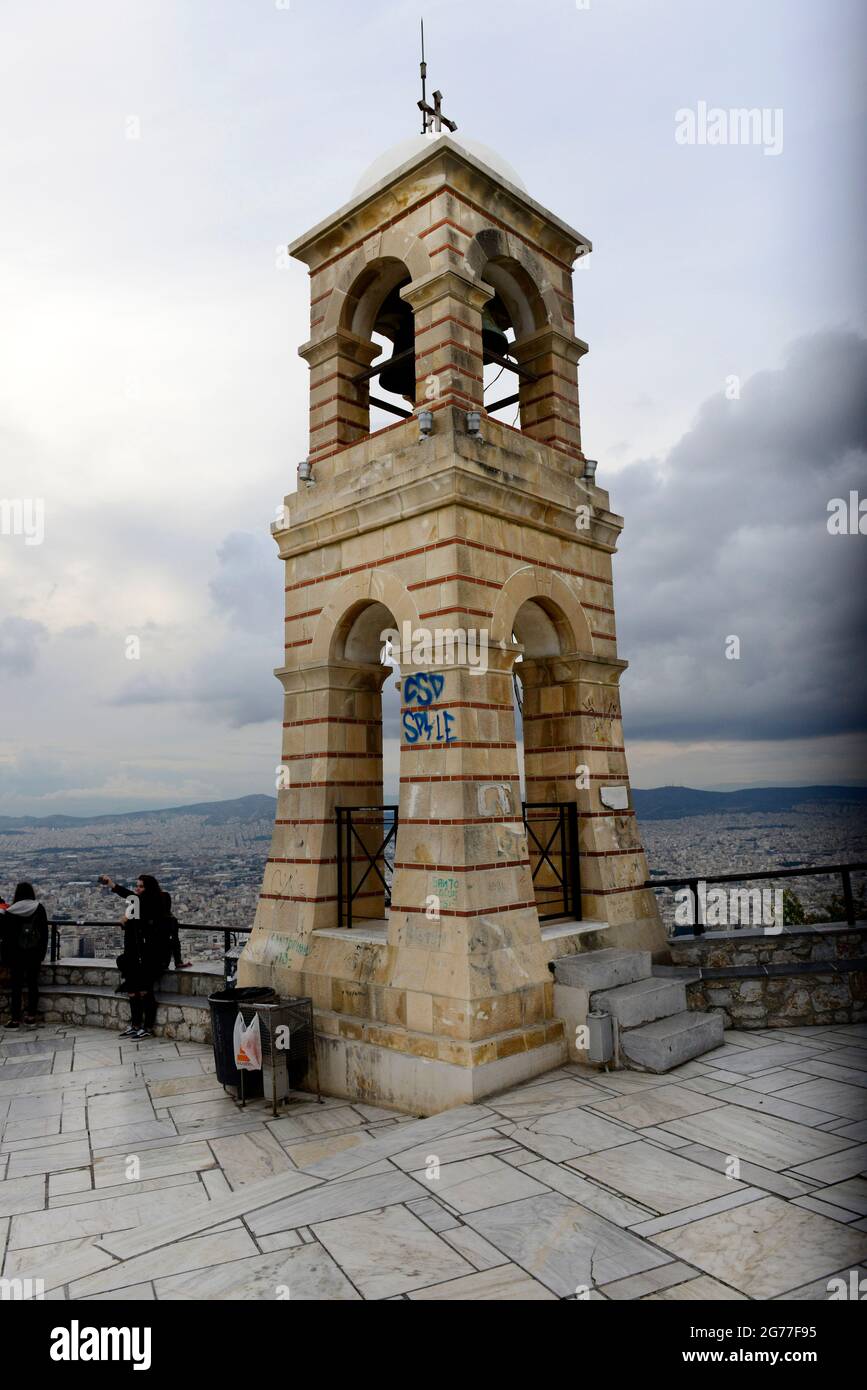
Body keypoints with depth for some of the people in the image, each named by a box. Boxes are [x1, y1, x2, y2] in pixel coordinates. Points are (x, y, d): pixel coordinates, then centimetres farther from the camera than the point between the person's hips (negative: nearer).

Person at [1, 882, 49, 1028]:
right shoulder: (39, 909, -3)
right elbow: (45, 931, 0)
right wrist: (42, 952, 8)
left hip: (16, 954, -1)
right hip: (34, 953, 2)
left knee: (16, 985, 3)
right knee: (33, 983, 9)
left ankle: (15, 1018, 3)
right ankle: (31, 1016, 11)